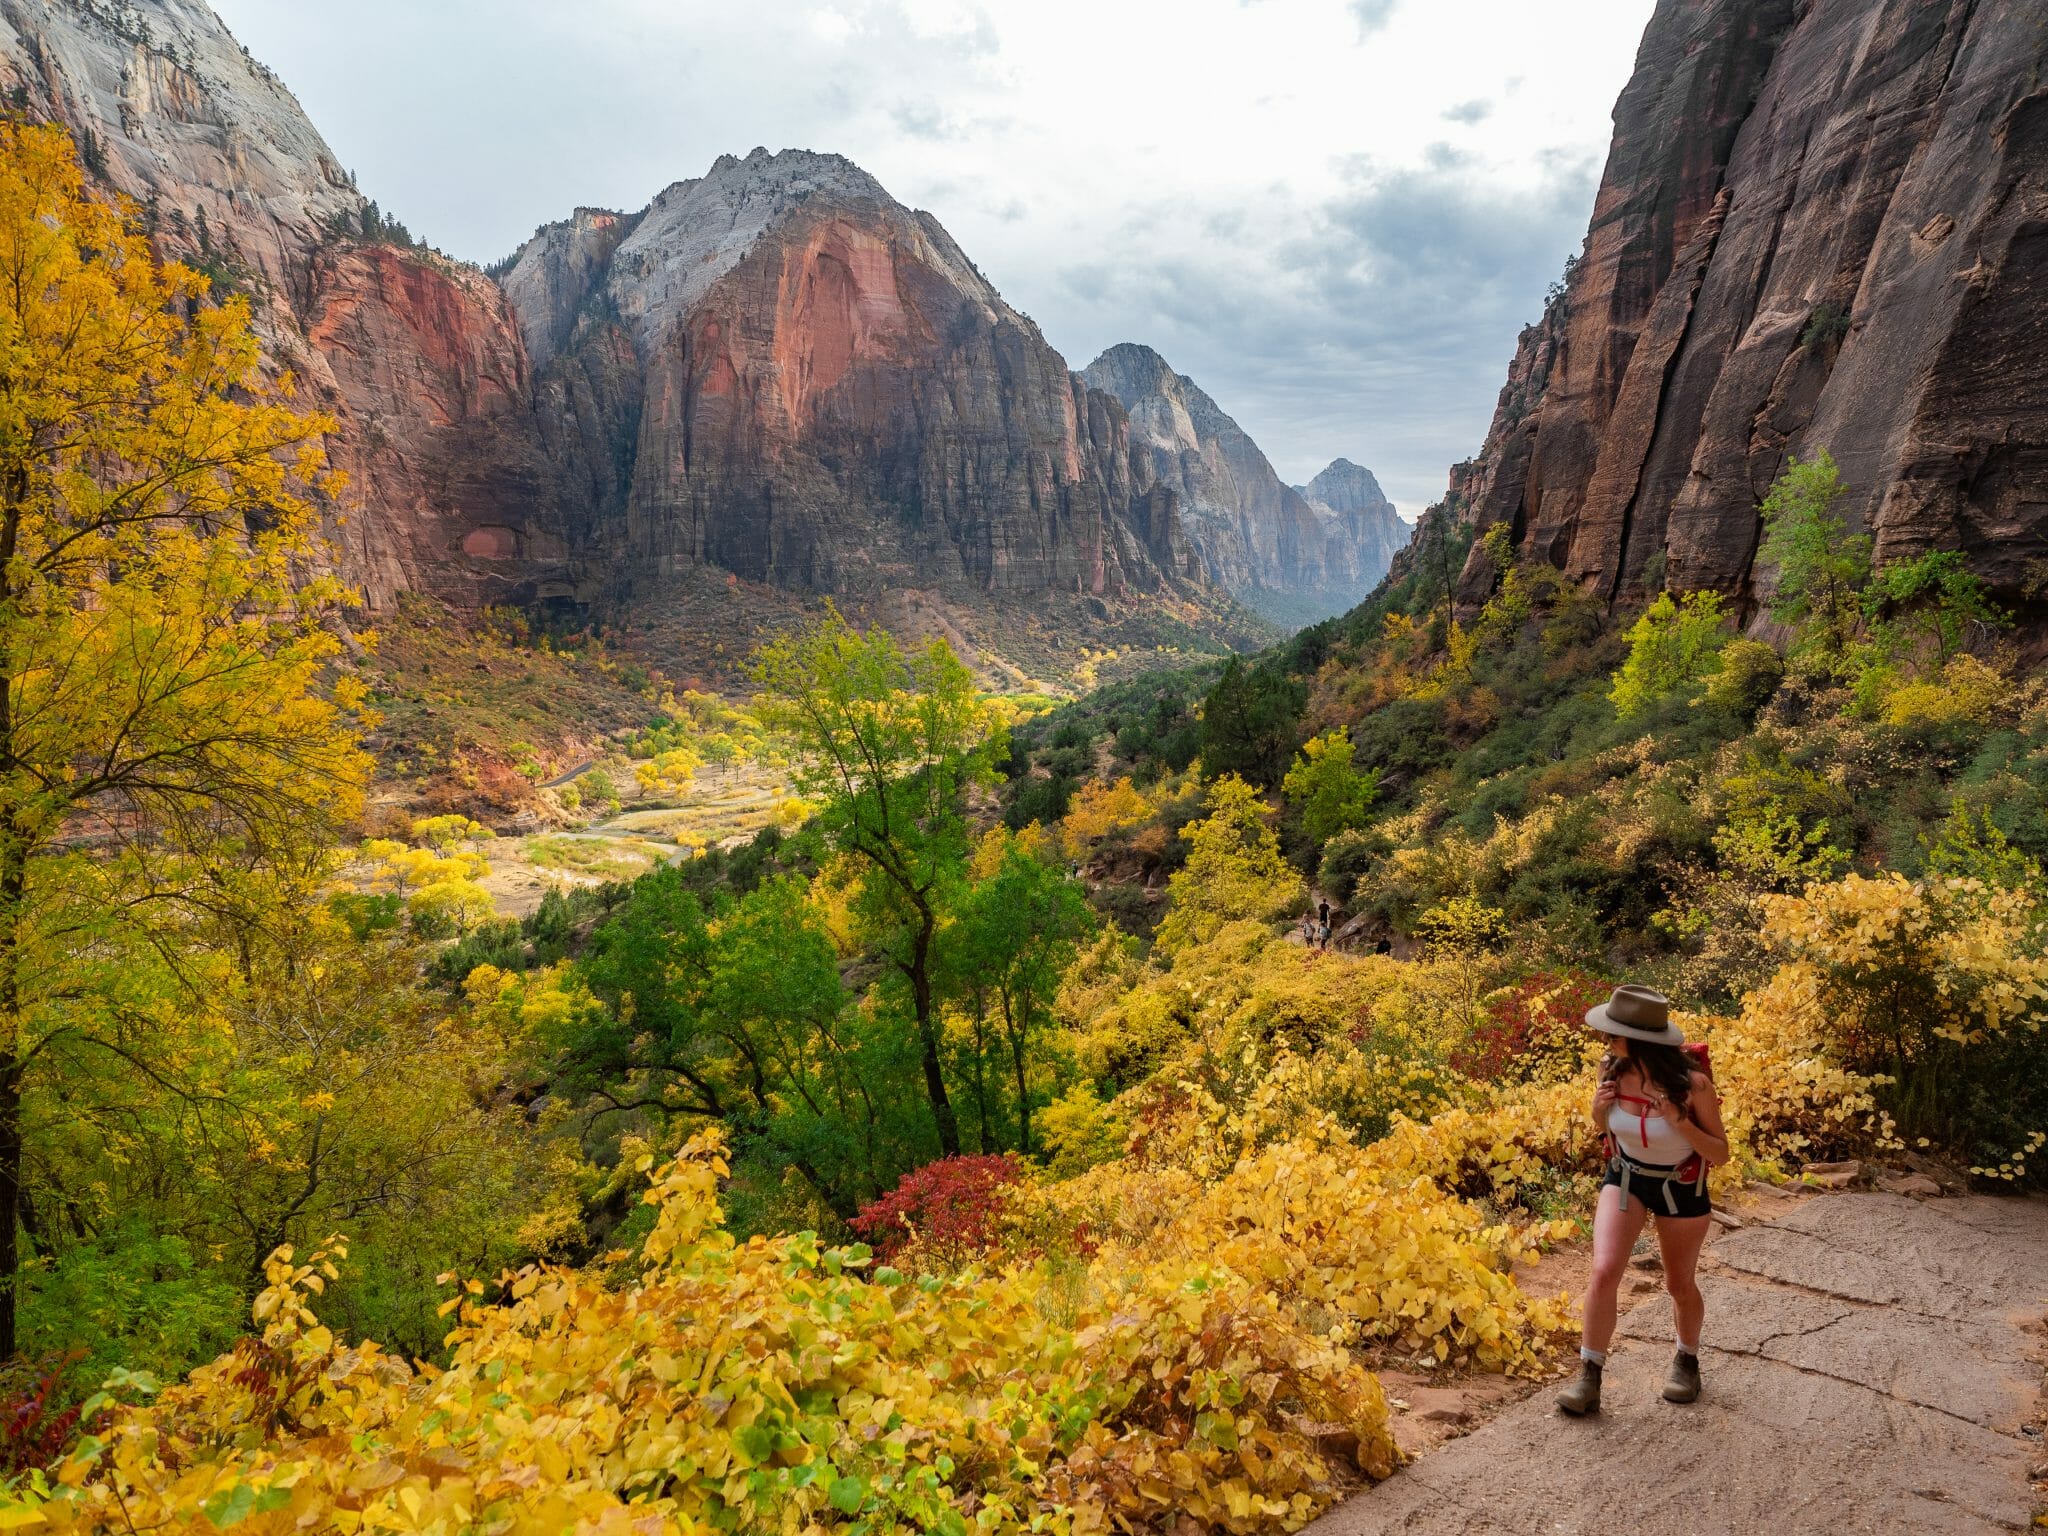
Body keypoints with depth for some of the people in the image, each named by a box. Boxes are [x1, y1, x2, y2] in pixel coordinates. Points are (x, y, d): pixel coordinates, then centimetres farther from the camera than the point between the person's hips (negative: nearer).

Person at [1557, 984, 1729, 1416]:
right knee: (1604, 1271, -17)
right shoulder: (1613, 1071, -18)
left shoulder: (1692, 1084, -28)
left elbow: (1720, 1154, -16)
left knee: (1680, 1285, 16)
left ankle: (1687, 1360, 45)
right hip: (1625, 1178, 2)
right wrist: (1599, 1108, -20)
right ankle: (1589, 1375, -5)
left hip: (1681, 1188, -2)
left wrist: (1681, 1123, -33)